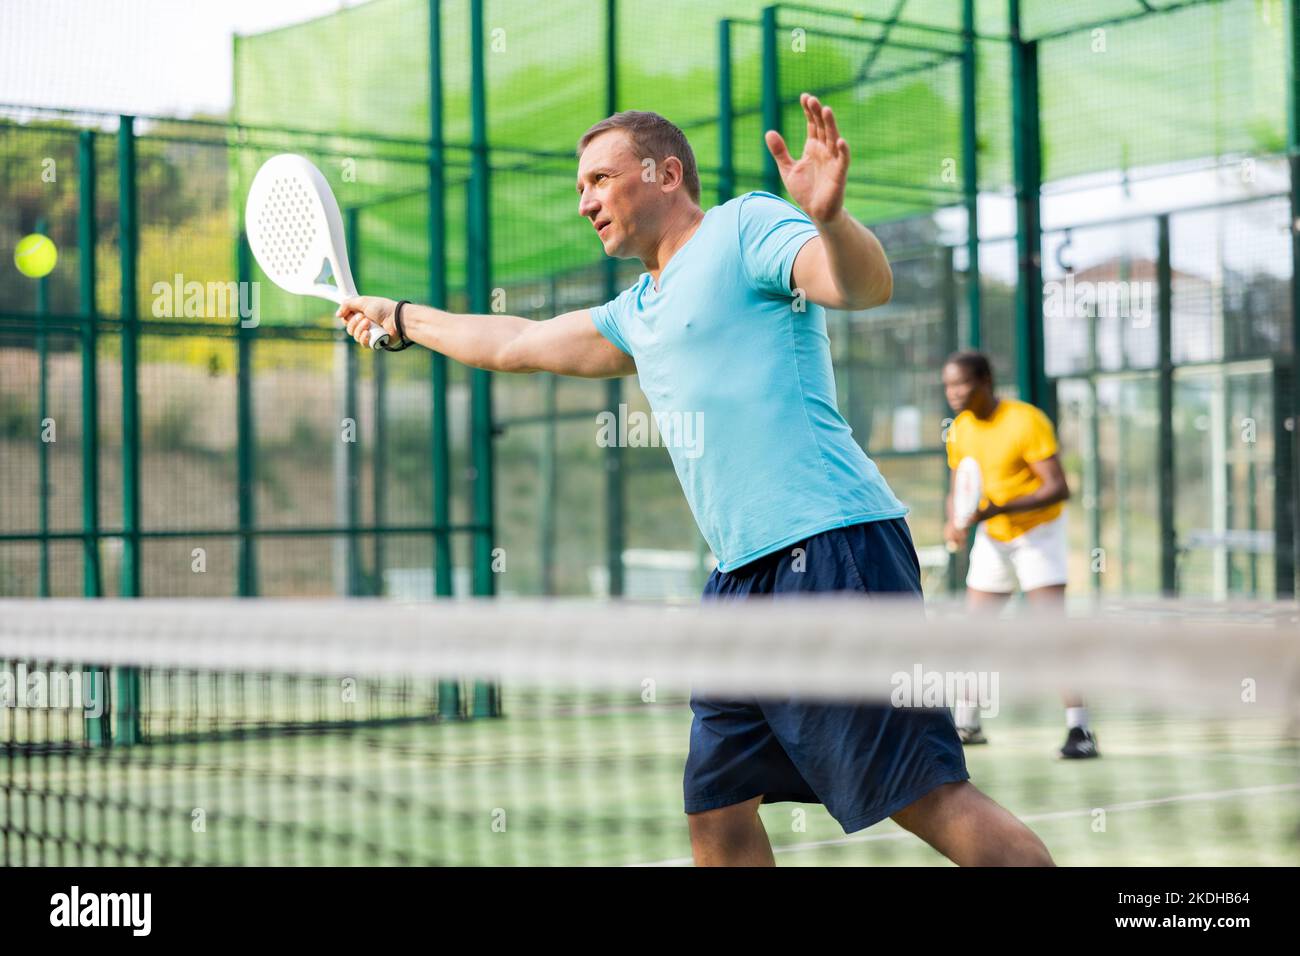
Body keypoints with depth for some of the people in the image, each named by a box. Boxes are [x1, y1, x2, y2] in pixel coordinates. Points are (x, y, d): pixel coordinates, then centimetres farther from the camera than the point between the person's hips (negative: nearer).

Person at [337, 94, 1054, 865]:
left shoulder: (745, 227, -1)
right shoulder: (638, 315, 24)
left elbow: (867, 285, -19)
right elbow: (518, 344, 40)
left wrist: (829, 217, -39)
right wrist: (398, 317, 49)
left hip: (830, 548, -9)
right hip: (745, 573, 9)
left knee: (930, 798, -13)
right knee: (718, 814, 9)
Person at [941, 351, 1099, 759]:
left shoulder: (1026, 421, -21)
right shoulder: (960, 429, 0)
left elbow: (1058, 488, -25)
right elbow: (959, 486, 11)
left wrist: (999, 508, -35)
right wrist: (955, 522, -11)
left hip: (1037, 530, -6)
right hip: (992, 537, 7)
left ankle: (1079, 729, -15)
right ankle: (967, 724, 21)